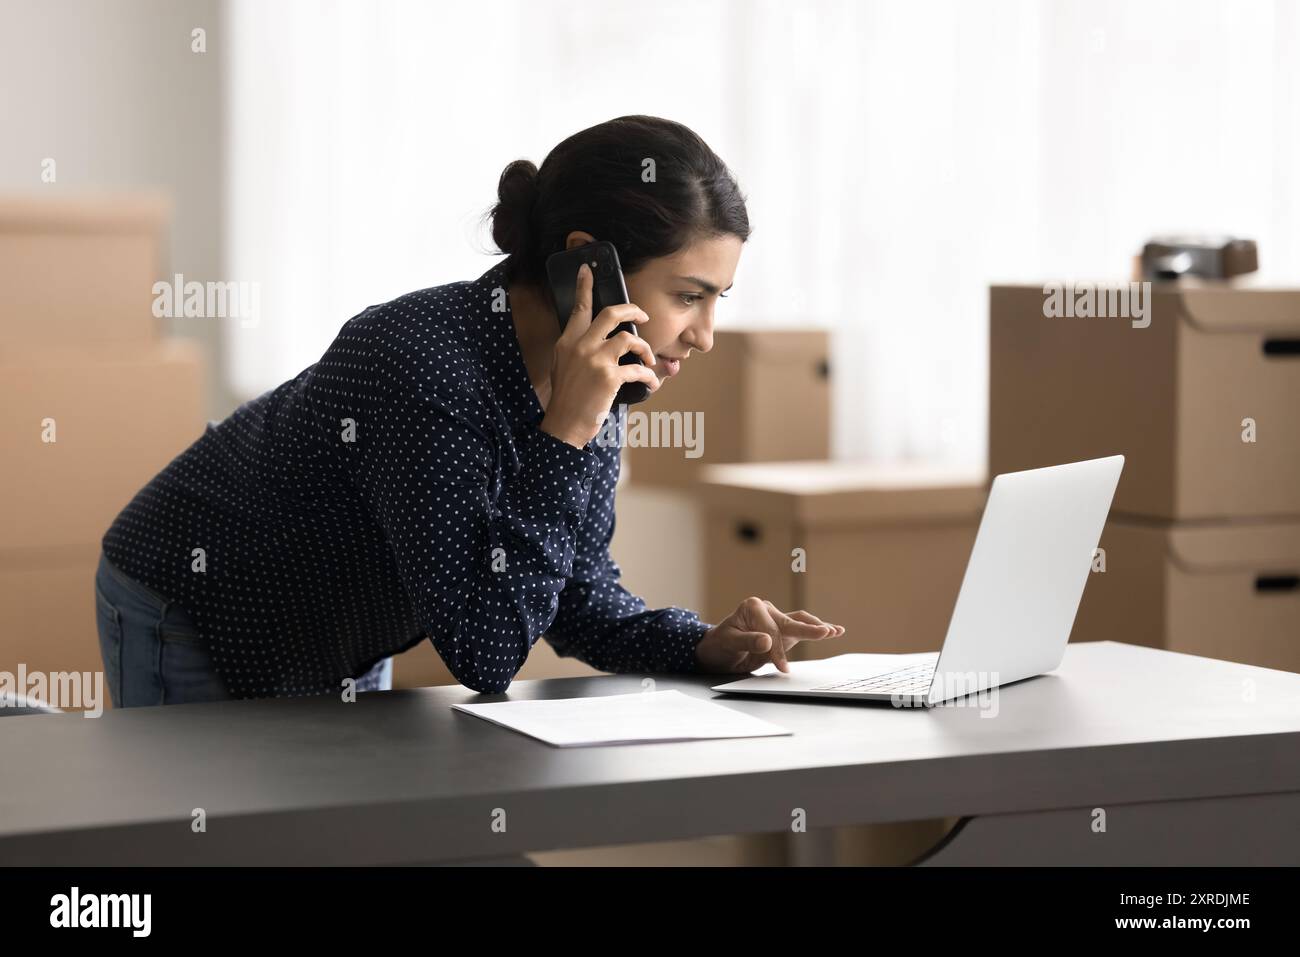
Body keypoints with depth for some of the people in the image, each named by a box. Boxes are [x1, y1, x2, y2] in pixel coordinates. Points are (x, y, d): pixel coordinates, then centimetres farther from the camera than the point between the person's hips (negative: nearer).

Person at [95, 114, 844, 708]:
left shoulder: (586, 377, -13)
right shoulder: (426, 367, -37)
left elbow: (578, 592, -2)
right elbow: (483, 654, -36)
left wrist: (706, 647, -20)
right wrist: (563, 437, -39)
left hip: (346, 655, 7)